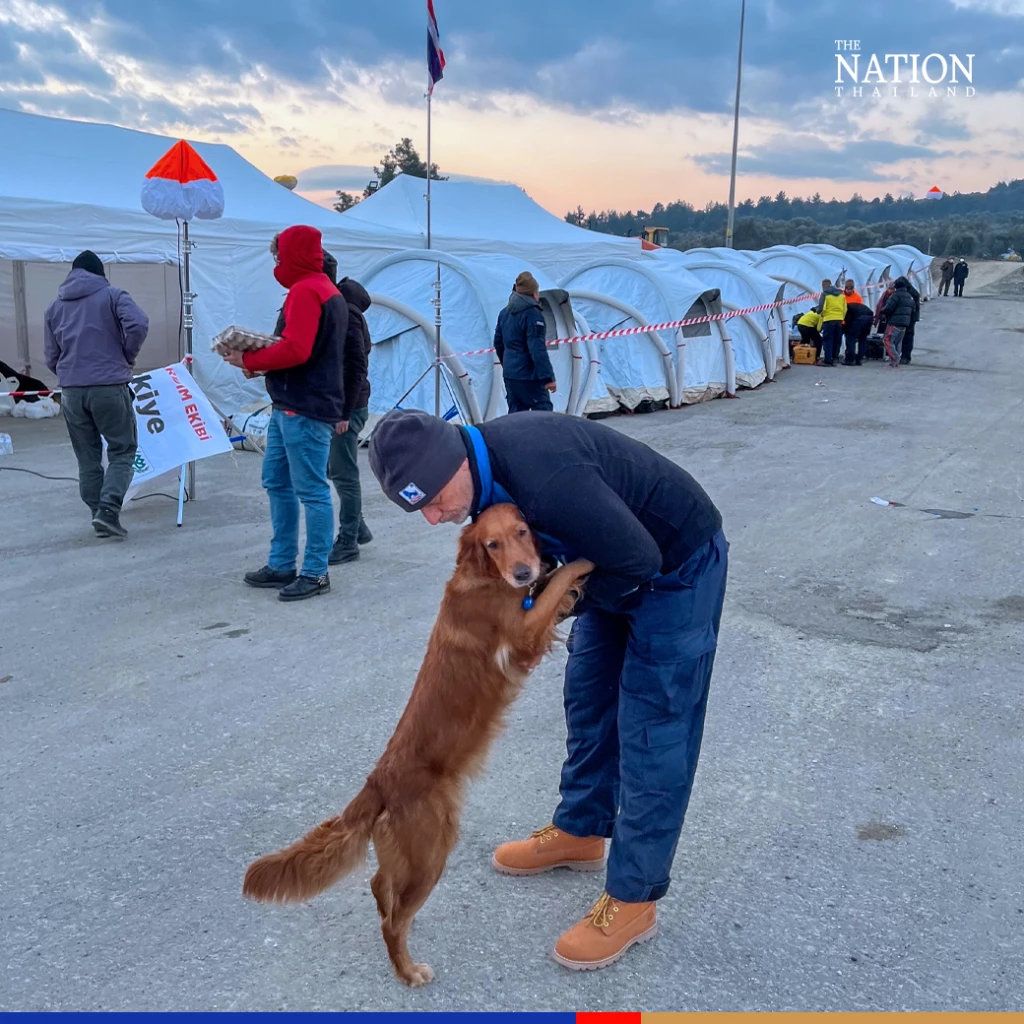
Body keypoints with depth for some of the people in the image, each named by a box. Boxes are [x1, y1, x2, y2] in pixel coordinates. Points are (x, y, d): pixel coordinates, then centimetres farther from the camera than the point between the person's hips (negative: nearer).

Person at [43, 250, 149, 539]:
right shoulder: (112, 295, 3)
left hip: (71, 392, 4)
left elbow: (51, 358, 15)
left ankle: (99, 514, 13)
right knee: (122, 451, 3)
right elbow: (138, 324, -14)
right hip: (109, 387, -4)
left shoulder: (54, 307, 17)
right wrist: (128, 358, 0)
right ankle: (108, 511, -13)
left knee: (87, 458, 13)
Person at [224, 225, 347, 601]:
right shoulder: (326, 289, 20)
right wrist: (261, 361, 8)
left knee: (312, 491, -4)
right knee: (277, 483, 14)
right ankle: (282, 565, 21)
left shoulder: (305, 291, -12)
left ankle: (316, 573, 3)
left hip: (304, 409, -11)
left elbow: (295, 350, -23)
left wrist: (250, 361, -9)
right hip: (291, 406, 11)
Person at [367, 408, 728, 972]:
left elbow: (638, 561, -30)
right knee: (588, 700, 18)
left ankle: (633, 900, 10)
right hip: (619, 560, 9)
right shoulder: (483, 457, -9)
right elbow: (533, 537, 7)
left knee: (652, 734, -3)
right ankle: (579, 832, 37)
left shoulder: (545, 478, -38)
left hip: (675, 565, -9)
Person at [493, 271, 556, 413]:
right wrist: (548, 376, -21)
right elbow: (538, 349, -22)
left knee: (515, 412, 12)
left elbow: (498, 343, 20)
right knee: (543, 410, -4)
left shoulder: (504, 313, 11)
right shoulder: (532, 314, -15)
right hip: (529, 375, -8)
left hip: (509, 373, 8)